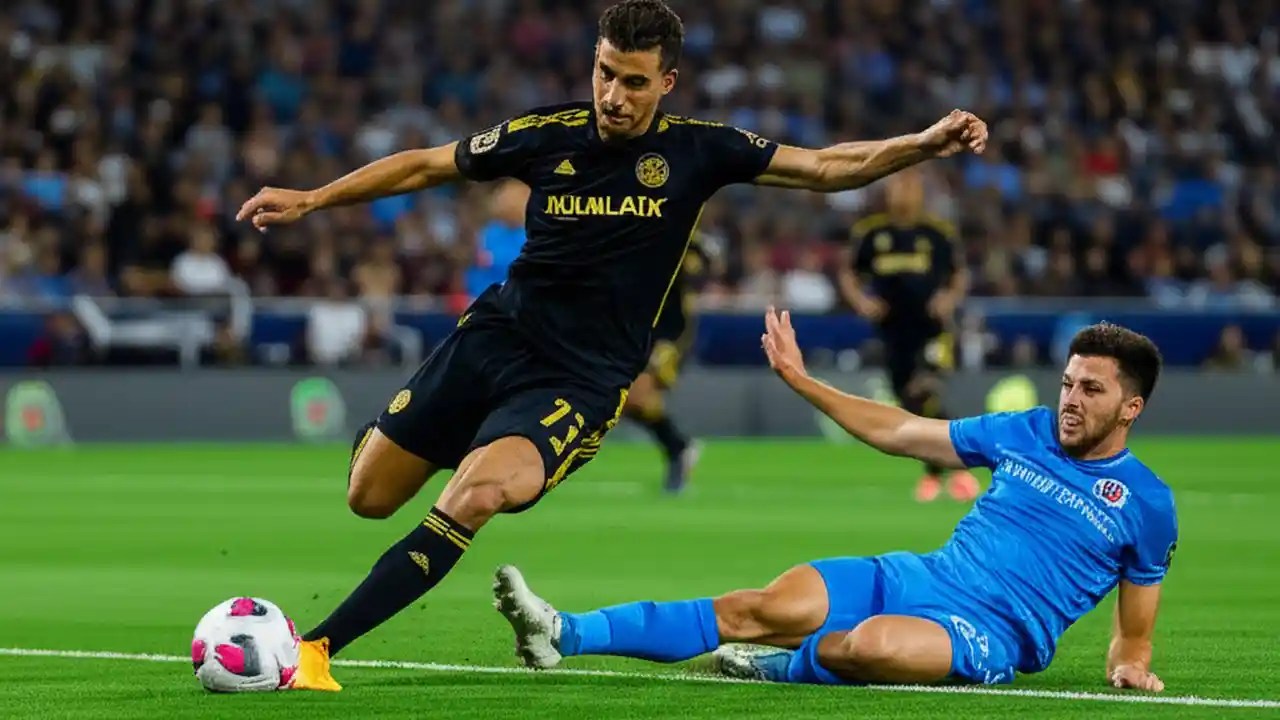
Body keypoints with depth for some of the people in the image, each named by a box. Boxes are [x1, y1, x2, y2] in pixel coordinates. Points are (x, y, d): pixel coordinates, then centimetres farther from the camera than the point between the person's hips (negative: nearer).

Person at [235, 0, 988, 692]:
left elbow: (825, 167, -2)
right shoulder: (548, 134, -2)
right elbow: (425, 166, 9)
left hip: (581, 380, -3)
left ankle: (318, 646, -28)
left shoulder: (696, 150, -5)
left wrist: (922, 145, -17)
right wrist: (310, 199, 5)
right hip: (496, 334, 3)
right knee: (367, 496, 3)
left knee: (478, 495, -30)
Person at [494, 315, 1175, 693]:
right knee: (760, 608, -16)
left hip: (992, 631, -5)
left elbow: (1136, 620, 11)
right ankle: (563, 634, -23)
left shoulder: (1146, 503, 1)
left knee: (869, 645, -37)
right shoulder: (1027, 433, 13)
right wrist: (800, 380, 14)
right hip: (918, 577, 5)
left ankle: (782, 666, -3)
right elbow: (897, 432, 16)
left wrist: (1130, 663, -11)